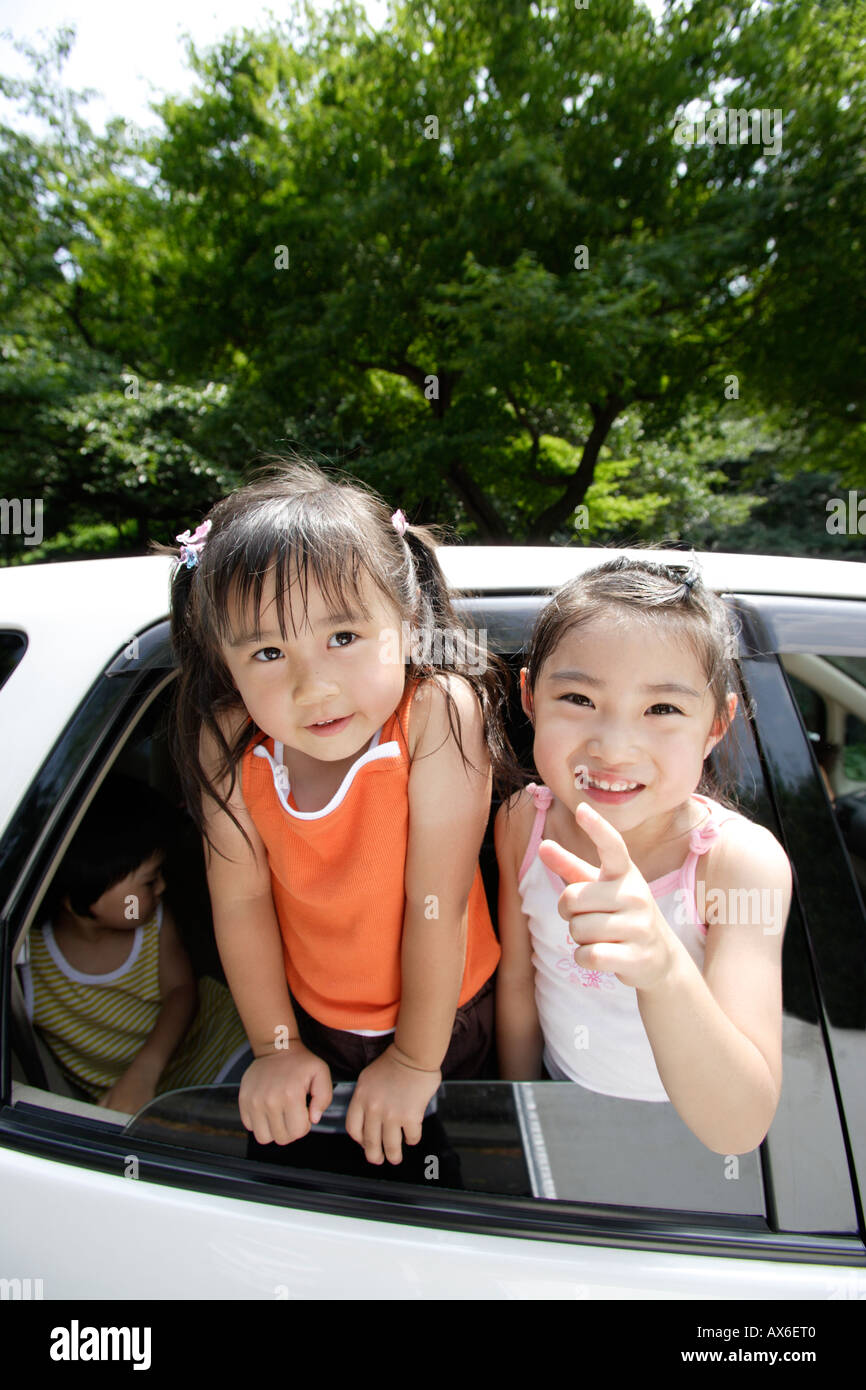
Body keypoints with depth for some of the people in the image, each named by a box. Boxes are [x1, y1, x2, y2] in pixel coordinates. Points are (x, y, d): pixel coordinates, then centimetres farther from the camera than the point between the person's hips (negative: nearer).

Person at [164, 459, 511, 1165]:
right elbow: (240, 898, -13)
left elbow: (437, 903, -28)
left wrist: (414, 1061, -17)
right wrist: (277, 1046, -5)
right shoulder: (229, 740, -24)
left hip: (444, 1015, -2)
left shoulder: (439, 710, -35)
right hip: (312, 1019, 3)